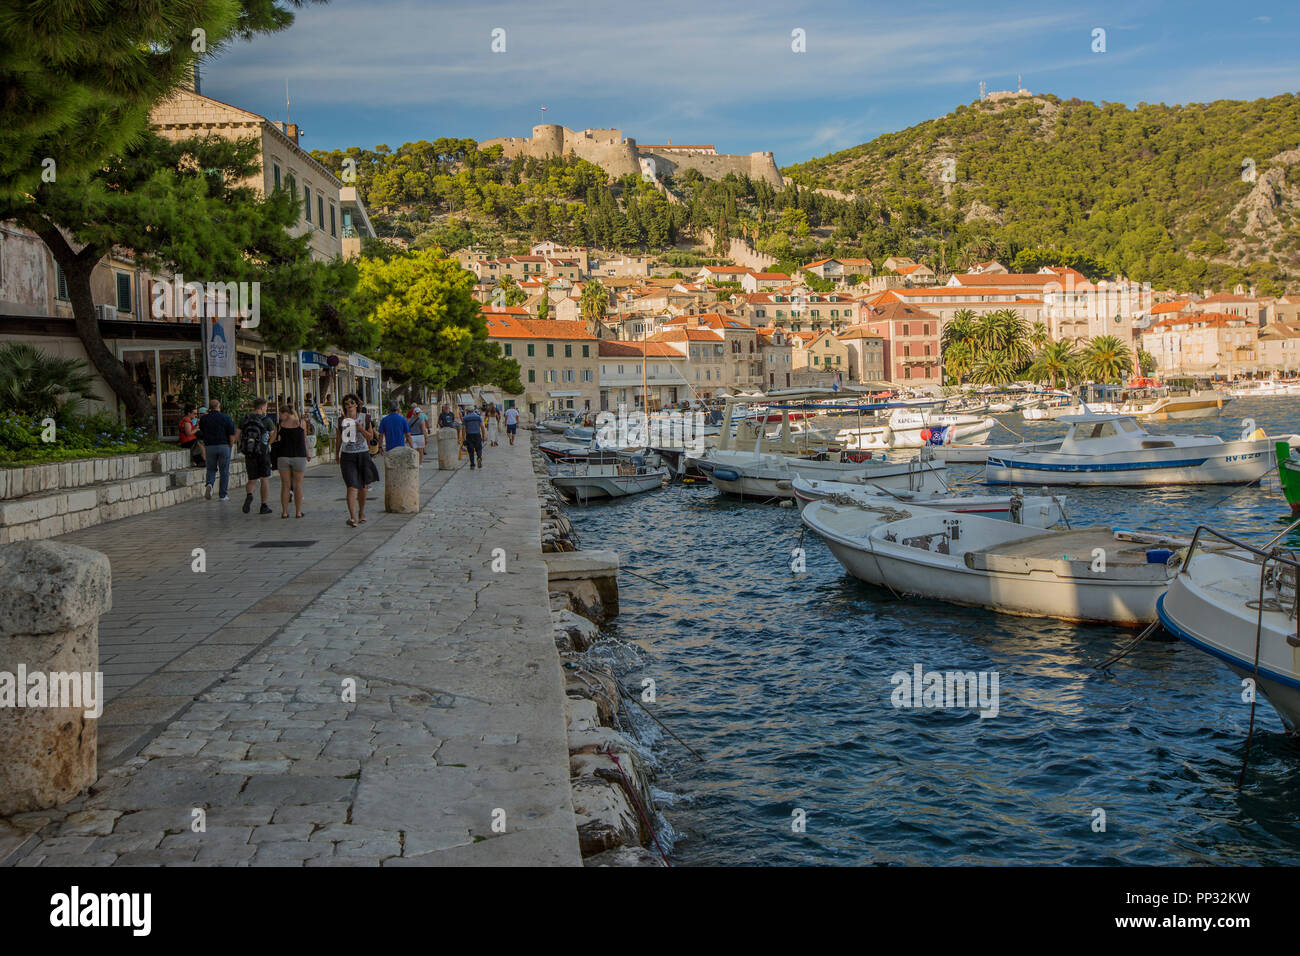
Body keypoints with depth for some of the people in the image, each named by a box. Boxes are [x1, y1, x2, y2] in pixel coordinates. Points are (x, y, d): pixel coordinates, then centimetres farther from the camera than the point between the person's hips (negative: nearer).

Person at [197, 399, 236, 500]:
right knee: (224, 471, 6)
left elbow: (202, 434, 8)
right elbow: (232, 435, -7)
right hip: (224, 446, -2)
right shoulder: (226, 418, -4)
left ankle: (209, 483, -14)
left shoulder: (203, 419, 4)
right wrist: (230, 447, 3)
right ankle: (223, 495, 8)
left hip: (209, 447, 2)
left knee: (211, 469, 16)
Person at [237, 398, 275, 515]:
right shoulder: (266, 420, -8)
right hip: (263, 453, -3)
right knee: (265, 479, 11)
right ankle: (264, 506, 11)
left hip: (249, 454, 3)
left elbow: (237, 436, 1)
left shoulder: (244, 420, 3)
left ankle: (249, 495, -21)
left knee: (252, 480, 11)